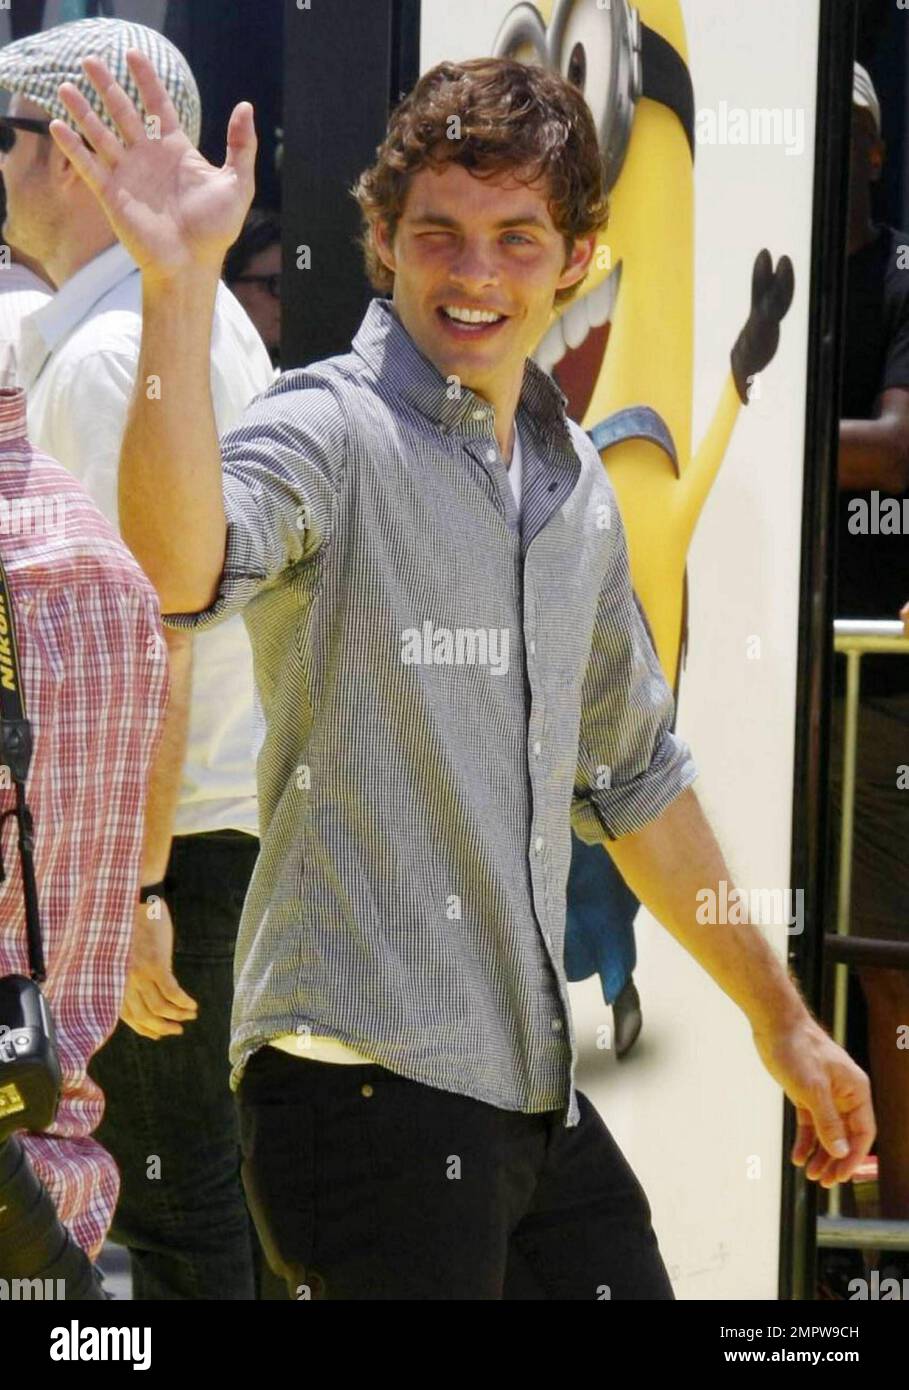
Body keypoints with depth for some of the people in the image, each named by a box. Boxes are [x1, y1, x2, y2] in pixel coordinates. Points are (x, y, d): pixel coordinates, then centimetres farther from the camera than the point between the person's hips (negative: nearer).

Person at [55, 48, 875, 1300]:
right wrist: (179, 282, -42)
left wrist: (780, 1017, 29)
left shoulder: (574, 482, 14)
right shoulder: (332, 431, -9)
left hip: (537, 1091, 8)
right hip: (366, 1084, -7)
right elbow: (178, 566, -32)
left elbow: (635, 777, 26)